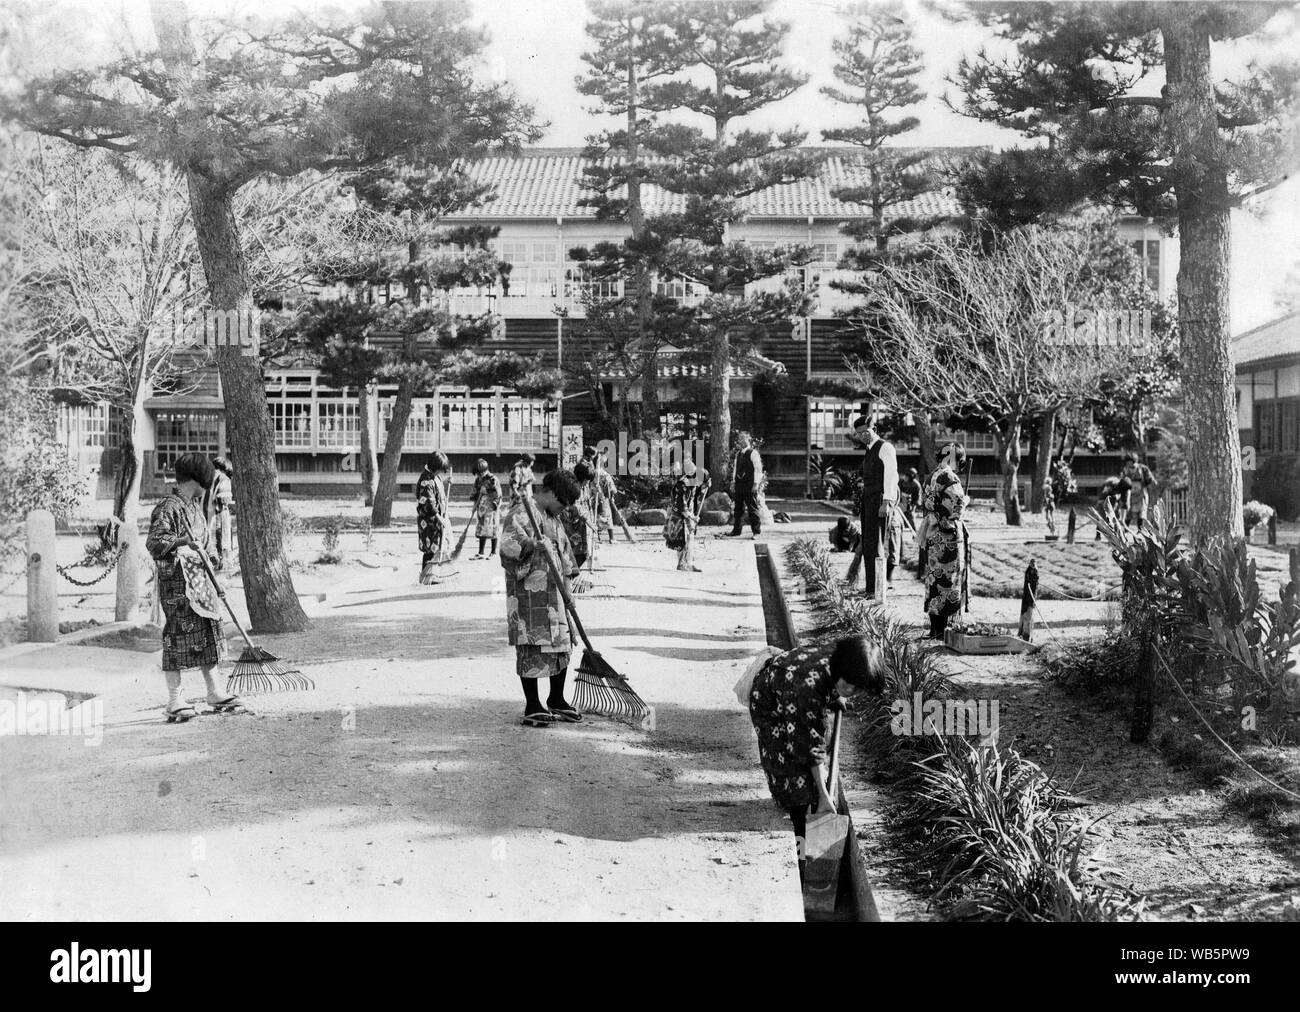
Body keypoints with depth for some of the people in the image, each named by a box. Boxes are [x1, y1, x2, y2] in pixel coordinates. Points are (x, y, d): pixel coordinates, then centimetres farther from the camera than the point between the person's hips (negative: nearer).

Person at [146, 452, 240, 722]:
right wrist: (181, 541, -38)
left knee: (208, 635, 11)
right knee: (177, 639, -5)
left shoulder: (195, 505, 13)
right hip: (176, 584, -9)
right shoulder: (169, 508, -15)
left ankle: (215, 692, 20)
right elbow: (153, 543, -25)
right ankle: (174, 702, 1)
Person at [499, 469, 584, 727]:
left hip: (554, 594, 9)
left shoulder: (553, 519, 19)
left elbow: (564, 554, 23)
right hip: (528, 594, -8)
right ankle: (532, 706, 4)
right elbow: (507, 546, -22)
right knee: (531, 647, -4)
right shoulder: (519, 514, -9)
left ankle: (556, 701, 24)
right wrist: (532, 545, -39)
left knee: (562, 645, 10)